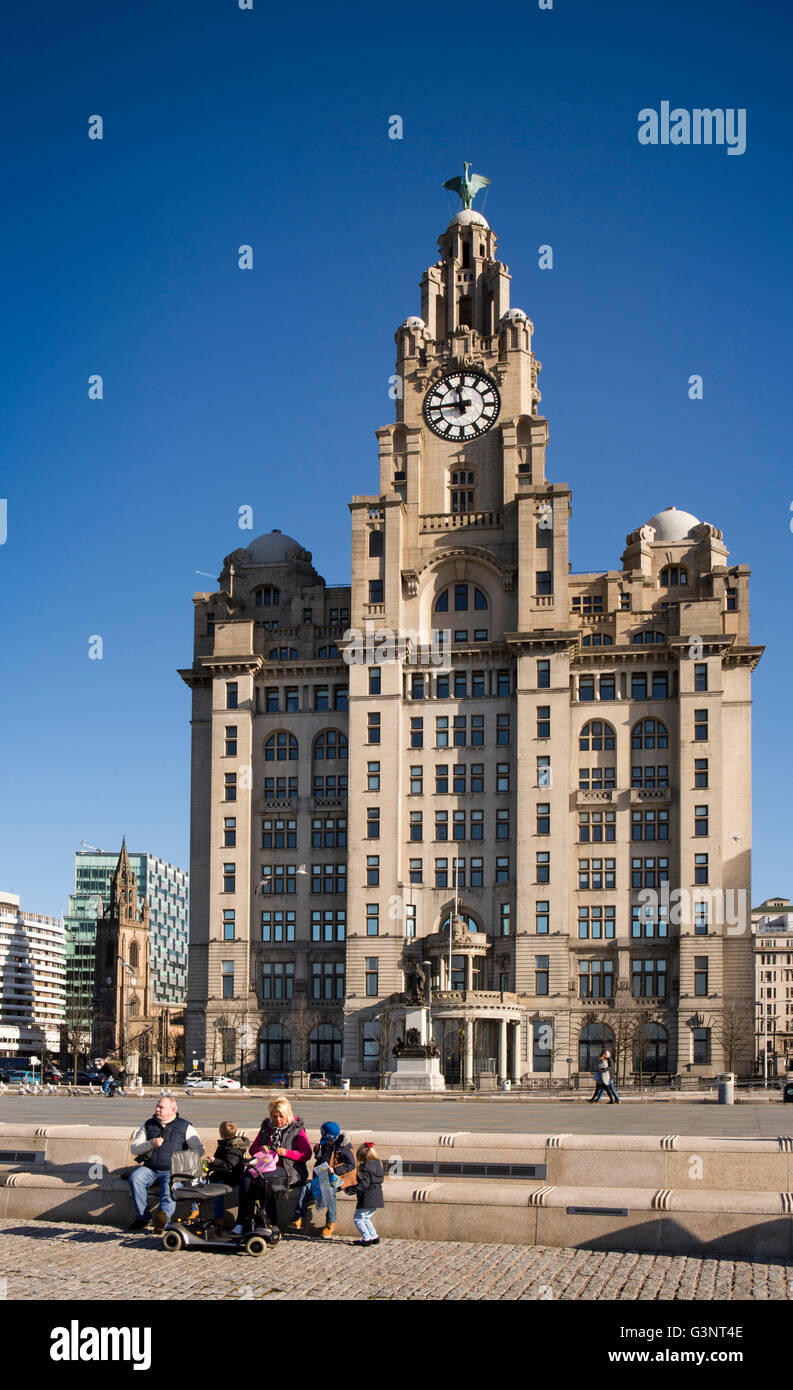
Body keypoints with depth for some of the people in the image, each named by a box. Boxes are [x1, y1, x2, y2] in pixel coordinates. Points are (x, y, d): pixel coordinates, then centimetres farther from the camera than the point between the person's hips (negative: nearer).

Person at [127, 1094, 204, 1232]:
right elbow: (133, 1148, 12)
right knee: (134, 1178, -27)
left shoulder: (185, 1127, 11)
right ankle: (142, 1217, -21)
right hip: (149, 1169, 2)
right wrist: (150, 1144, -6)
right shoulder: (148, 1125, 18)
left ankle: (165, 1214, -55)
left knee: (170, 1186, -34)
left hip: (172, 1170, -2)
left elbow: (199, 1148, 8)